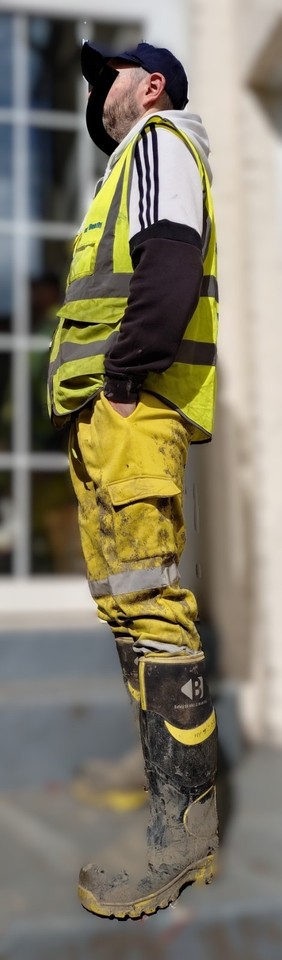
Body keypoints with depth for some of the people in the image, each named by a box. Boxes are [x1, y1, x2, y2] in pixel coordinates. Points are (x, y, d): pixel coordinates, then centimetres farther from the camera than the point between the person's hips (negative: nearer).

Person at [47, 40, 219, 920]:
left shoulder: (160, 141, 3)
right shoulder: (130, 164, 32)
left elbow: (170, 266, -16)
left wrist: (124, 379, -18)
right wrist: (103, 398, 17)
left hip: (131, 411, -11)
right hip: (108, 416, 11)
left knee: (148, 606, -14)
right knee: (127, 603, 11)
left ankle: (184, 835, -11)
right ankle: (172, 787, 19)